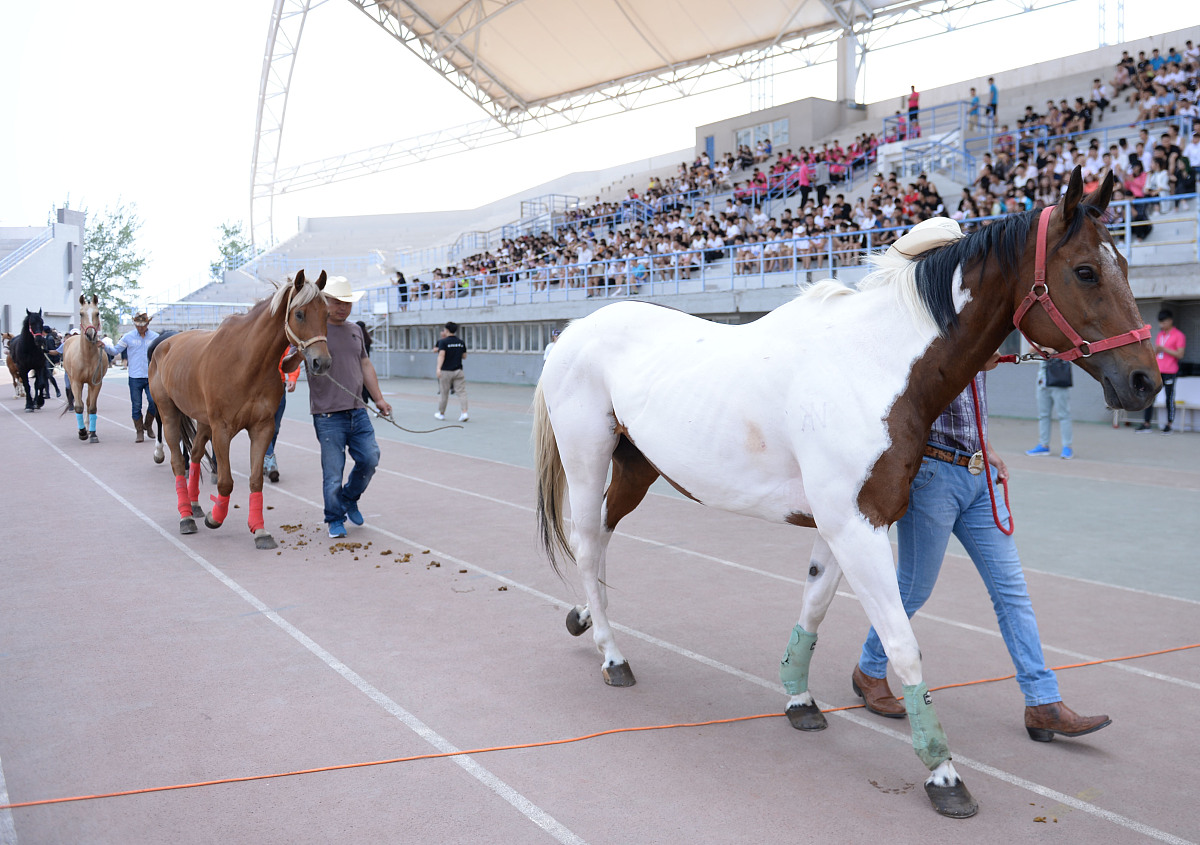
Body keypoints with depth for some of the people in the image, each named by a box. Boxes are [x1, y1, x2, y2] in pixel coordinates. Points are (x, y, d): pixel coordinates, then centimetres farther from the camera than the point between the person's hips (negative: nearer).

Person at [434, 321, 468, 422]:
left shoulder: (443, 342, -8)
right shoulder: (461, 343, 6)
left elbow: (441, 355, -21)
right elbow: (464, 356, 15)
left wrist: (438, 368, -29)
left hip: (446, 371, -3)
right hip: (458, 371, 3)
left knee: (444, 393, 9)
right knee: (461, 392, -2)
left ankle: (441, 413, 23)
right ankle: (464, 412, -16)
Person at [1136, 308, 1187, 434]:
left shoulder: (1178, 335, -4)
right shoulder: (1160, 335, 17)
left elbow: (1180, 354, -11)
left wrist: (1164, 349, -17)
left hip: (1170, 373, -6)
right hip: (1157, 371, 6)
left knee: (1169, 399, -1)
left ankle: (1169, 425, 7)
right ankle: (1146, 424, 3)